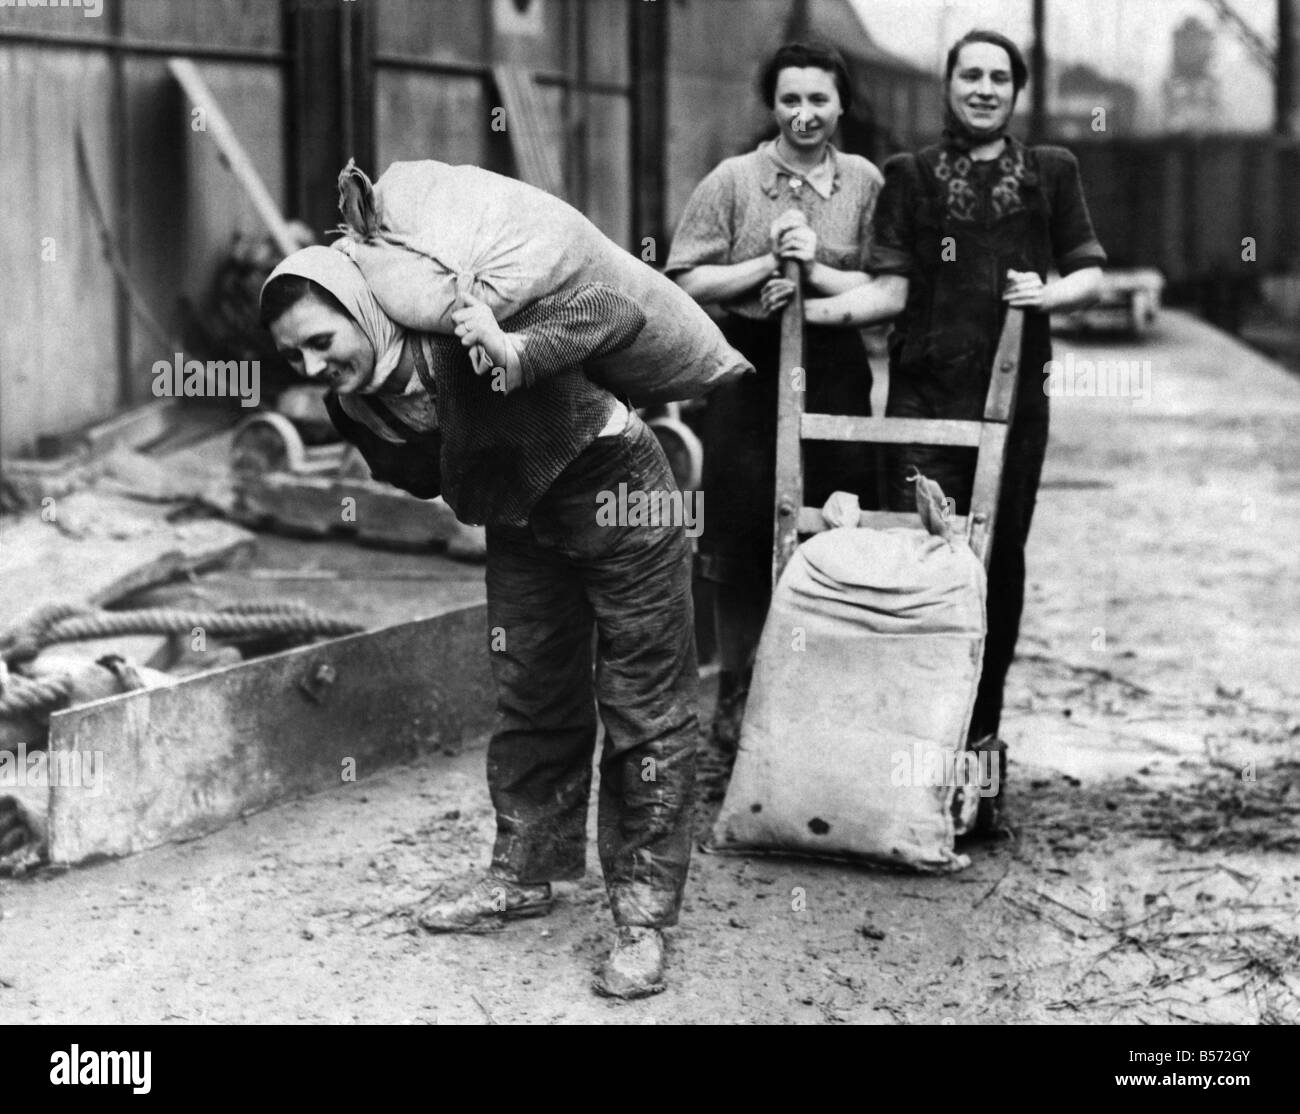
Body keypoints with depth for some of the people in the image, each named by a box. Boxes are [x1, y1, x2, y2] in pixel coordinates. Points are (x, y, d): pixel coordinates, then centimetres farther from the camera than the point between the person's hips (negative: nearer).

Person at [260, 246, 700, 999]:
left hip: (618, 495, -7)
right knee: (530, 702, 16)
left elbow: (621, 314, -37)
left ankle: (645, 917, 2)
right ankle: (525, 873, 31)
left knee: (645, 712, -4)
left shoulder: (459, 330, -32)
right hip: (524, 525, 7)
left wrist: (516, 355, -49)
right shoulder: (356, 402, -9)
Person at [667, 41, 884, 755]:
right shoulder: (734, 180, 2)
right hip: (749, 369, -1)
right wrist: (769, 264, -11)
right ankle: (735, 690, 15)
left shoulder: (865, 182, 5)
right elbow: (687, 282, -2)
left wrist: (814, 272, -13)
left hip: (834, 371, 1)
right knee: (742, 538, 2)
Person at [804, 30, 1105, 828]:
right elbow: (893, 289, 1)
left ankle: (981, 739, 18)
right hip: (924, 395, -1)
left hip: (1014, 399, 1)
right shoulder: (911, 176, 9)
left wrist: (1048, 292, -12)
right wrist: (815, 308, -15)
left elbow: (1091, 276, 10)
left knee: (999, 562, 6)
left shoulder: (1050, 173, 11)